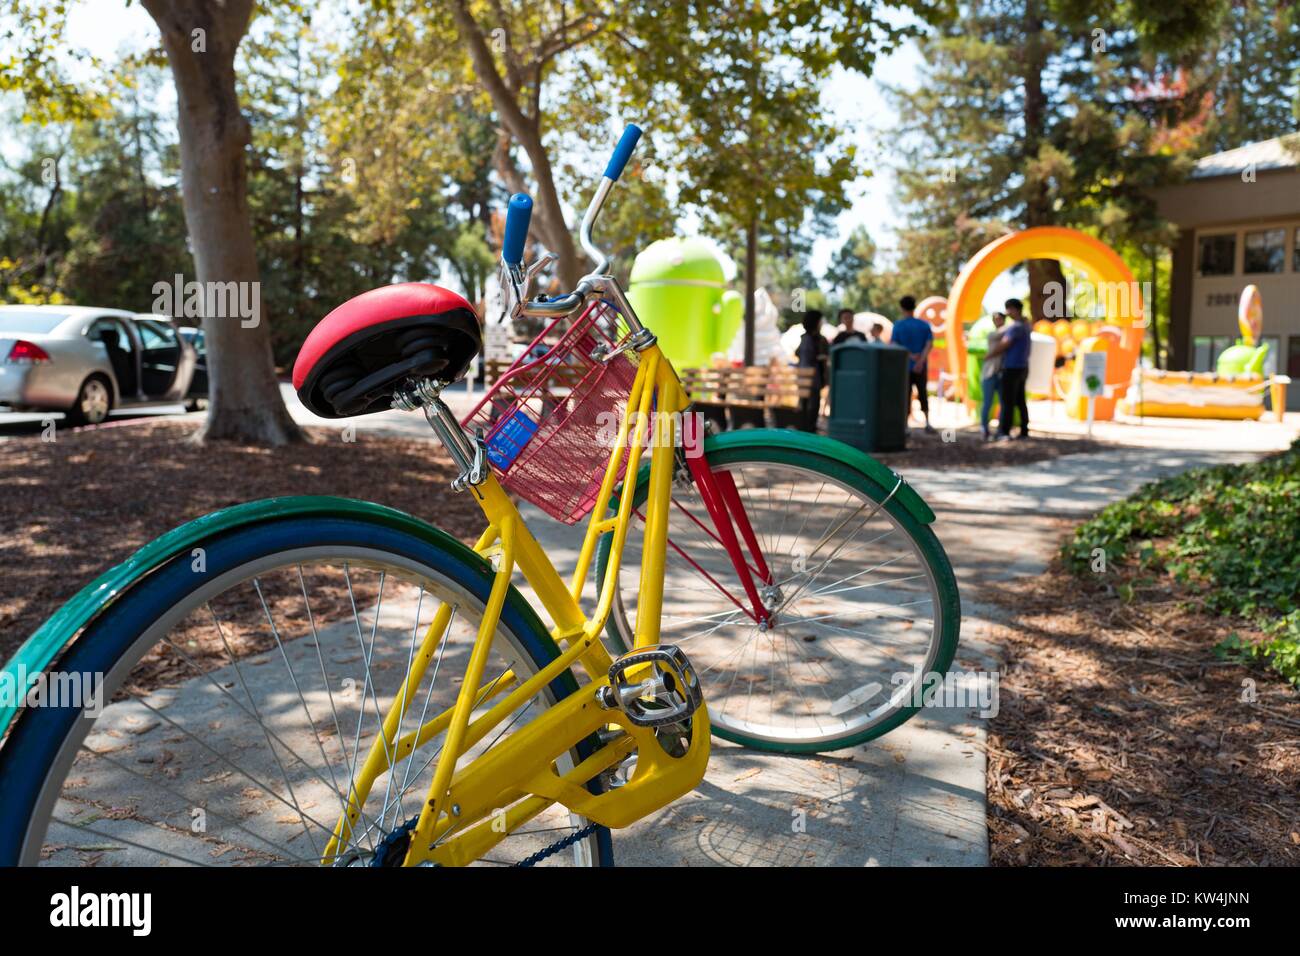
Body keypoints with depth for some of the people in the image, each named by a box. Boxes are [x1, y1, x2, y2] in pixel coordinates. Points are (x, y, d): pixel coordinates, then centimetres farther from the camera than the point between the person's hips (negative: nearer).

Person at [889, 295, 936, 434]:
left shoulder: (898, 325, -3)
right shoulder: (925, 325, 5)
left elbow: (895, 346, -10)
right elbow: (929, 344, -8)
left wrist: (910, 356, -10)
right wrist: (921, 361, -17)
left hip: (905, 365, -2)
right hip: (921, 367, 2)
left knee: (905, 395, 3)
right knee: (923, 393, 14)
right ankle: (927, 423, 1)